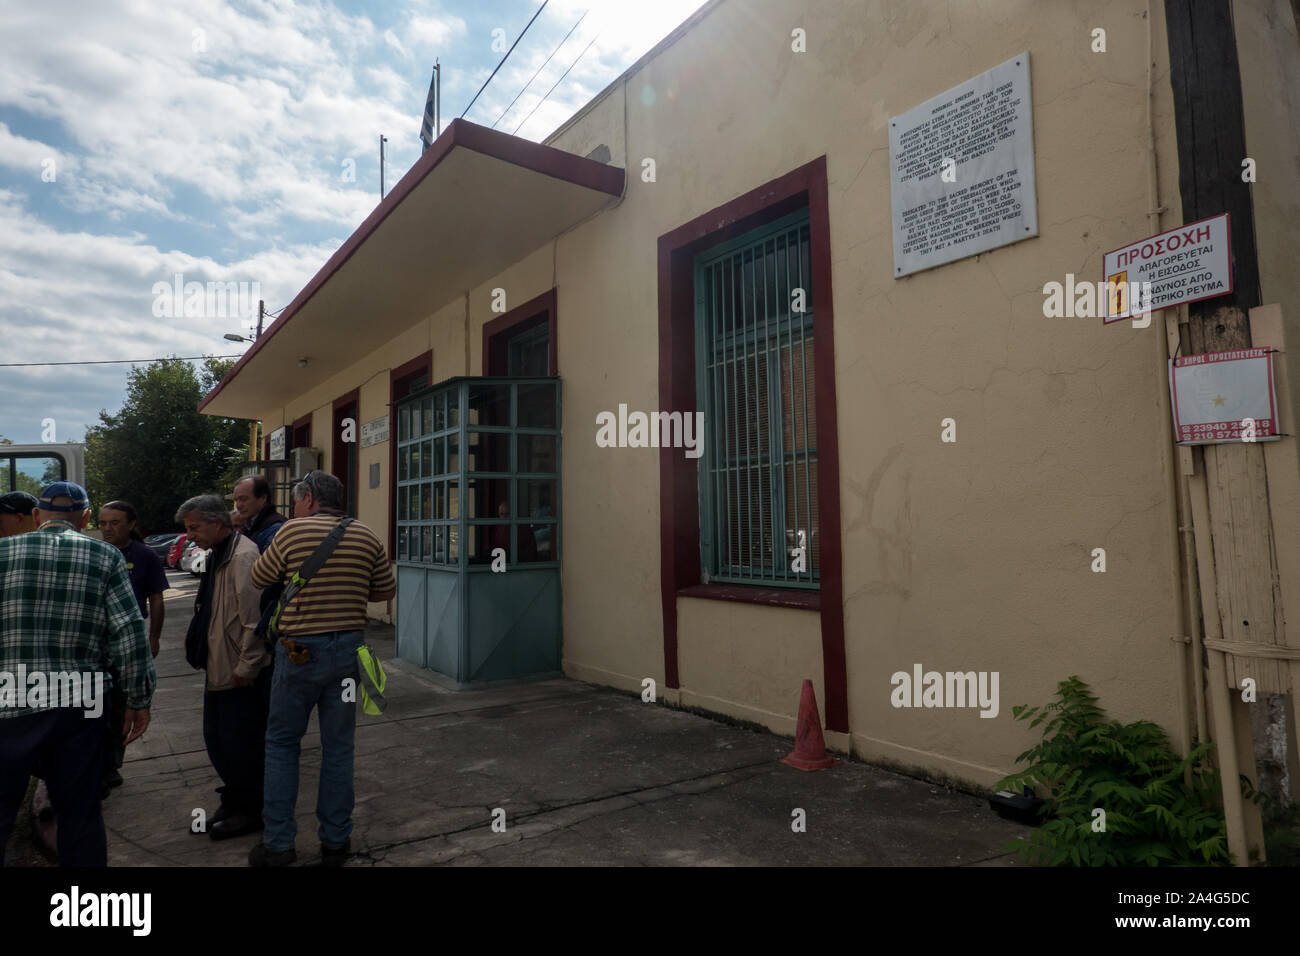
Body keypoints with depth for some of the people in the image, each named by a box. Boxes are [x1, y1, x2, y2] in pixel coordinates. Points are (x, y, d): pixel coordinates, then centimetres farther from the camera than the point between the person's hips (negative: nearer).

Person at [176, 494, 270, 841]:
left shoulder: (243, 557, -20)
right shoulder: (216, 557, 13)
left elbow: (254, 620, -23)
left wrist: (245, 669, -18)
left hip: (243, 675, -10)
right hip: (220, 669, 10)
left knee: (240, 745, 2)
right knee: (216, 740, 19)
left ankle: (251, 812, 19)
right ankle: (234, 799, 35)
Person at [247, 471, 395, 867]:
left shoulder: (292, 531, -7)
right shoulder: (367, 537, 1)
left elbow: (259, 578, 6)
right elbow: (386, 590, 9)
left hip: (300, 651, -3)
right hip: (348, 649, 3)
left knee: (282, 743, 14)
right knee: (338, 746, 12)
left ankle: (278, 842, 17)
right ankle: (335, 842, 20)